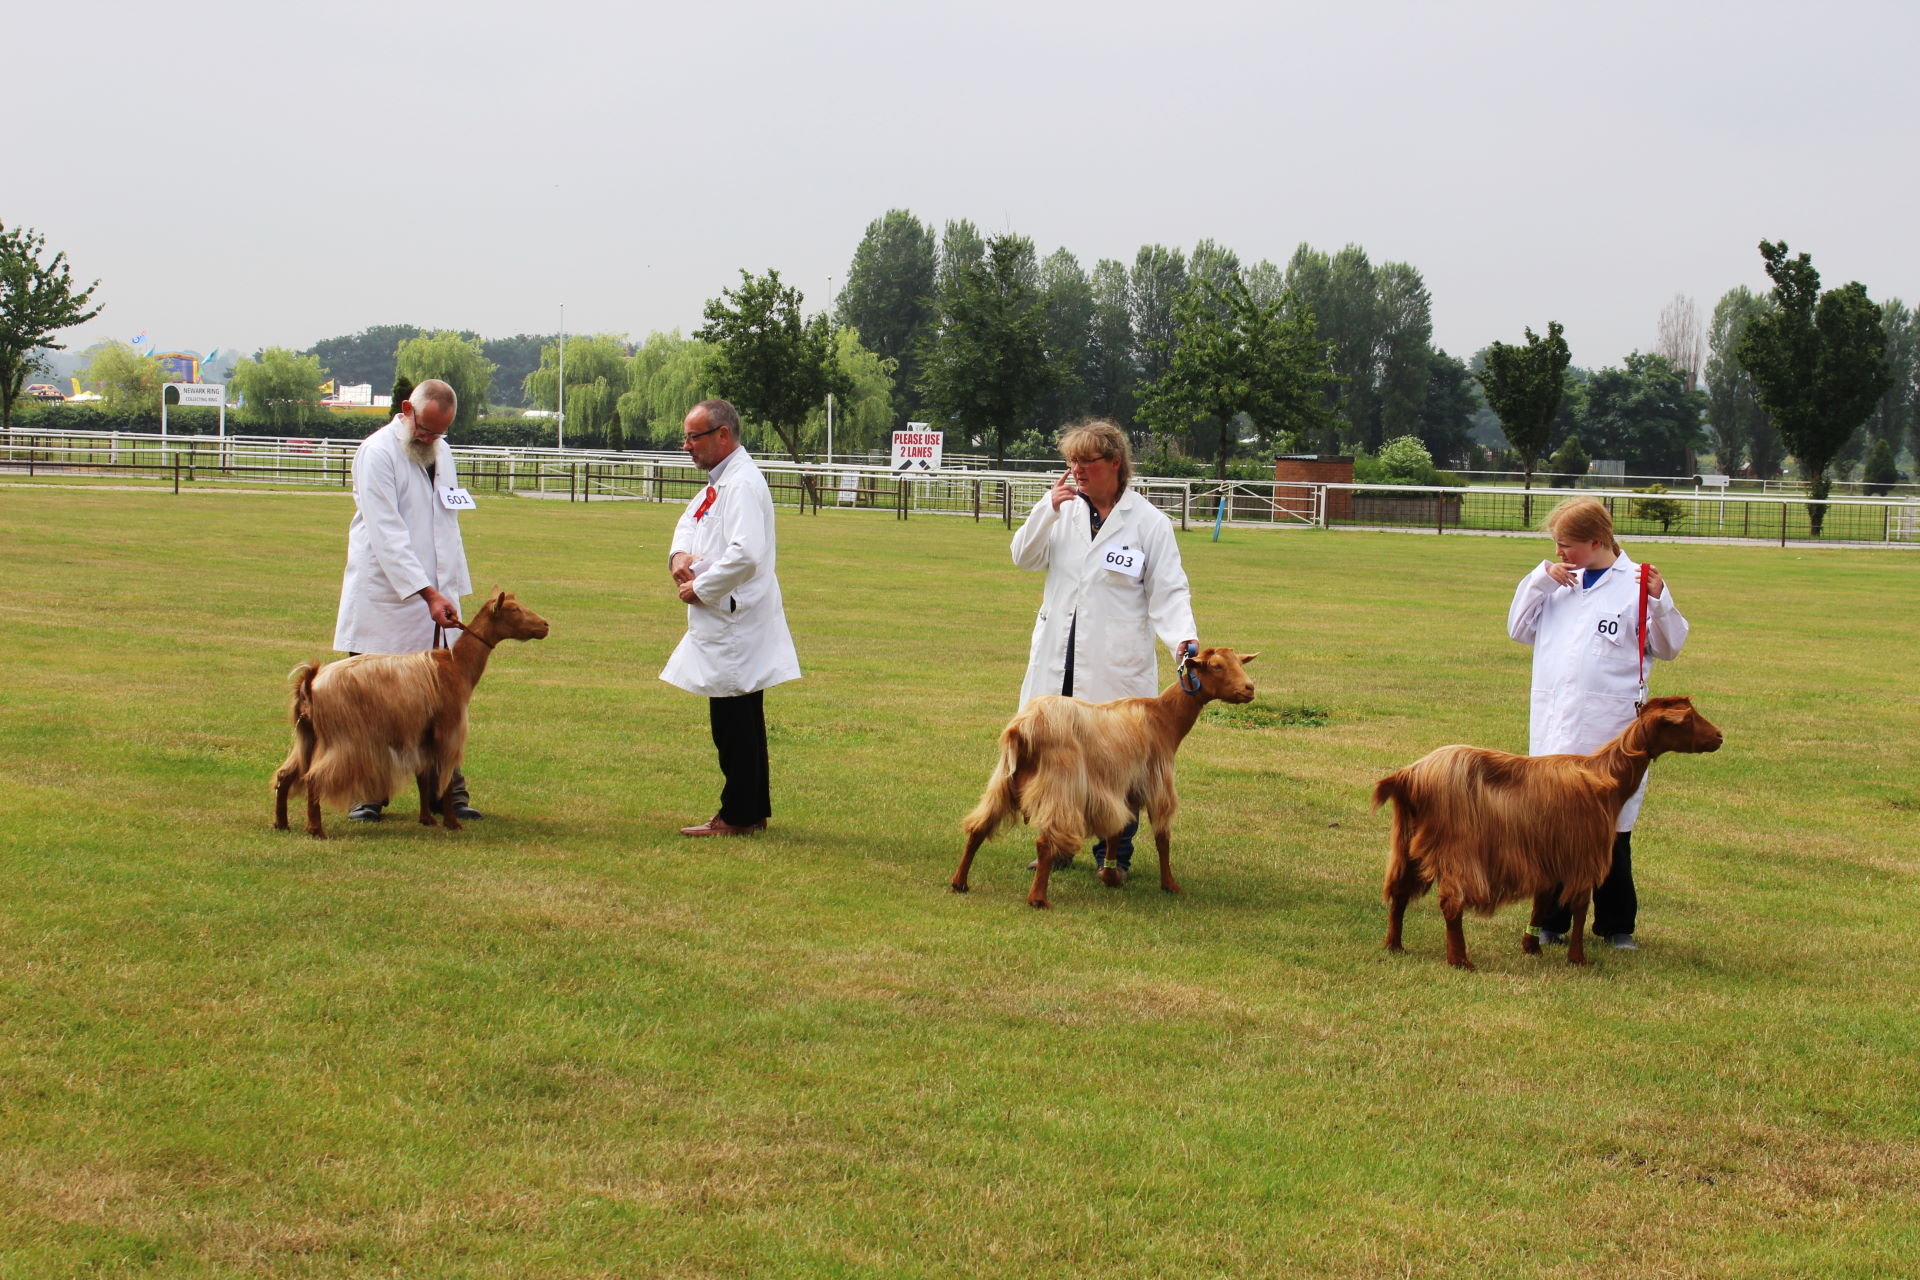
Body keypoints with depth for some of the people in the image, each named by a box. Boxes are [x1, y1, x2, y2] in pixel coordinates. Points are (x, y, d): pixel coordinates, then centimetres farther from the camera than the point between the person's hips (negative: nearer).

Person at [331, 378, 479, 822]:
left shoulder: (441, 452, 14)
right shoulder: (378, 452, -10)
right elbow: (387, 534, -17)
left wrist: (449, 590, 14)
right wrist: (428, 593, -23)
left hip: (437, 598, 6)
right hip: (386, 599, -6)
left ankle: (449, 793, 7)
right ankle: (366, 796, 7)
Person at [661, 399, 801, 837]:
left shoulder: (742, 485, -17)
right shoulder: (718, 483, 16)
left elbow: (745, 554, -27)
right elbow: (691, 519, 29)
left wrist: (700, 588, -16)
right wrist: (680, 555, 7)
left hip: (737, 622, -10)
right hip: (726, 623, 10)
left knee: (734, 723, -5)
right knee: (740, 722, 15)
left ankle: (738, 817, 1)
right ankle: (754, 811, 21)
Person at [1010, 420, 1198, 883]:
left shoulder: (1148, 522, -2)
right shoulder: (1064, 511, 9)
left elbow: (1168, 592, -3)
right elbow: (1024, 558, 3)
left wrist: (1183, 638, -20)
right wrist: (1049, 509, -10)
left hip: (1117, 667, -4)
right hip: (1058, 661, 4)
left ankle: (1114, 856, 12)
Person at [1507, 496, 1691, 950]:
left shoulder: (1635, 584, -2)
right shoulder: (1558, 582, 12)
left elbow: (1669, 648, -2)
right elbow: (1519, 630, 16)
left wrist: (1659, 602, -19)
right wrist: (1540, 579, 5)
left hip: (1609, 732, -4)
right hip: (1552, 732, 4)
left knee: (1610, 831, 4)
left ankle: (1616, 925, 14)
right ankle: (1551, 921, 16)